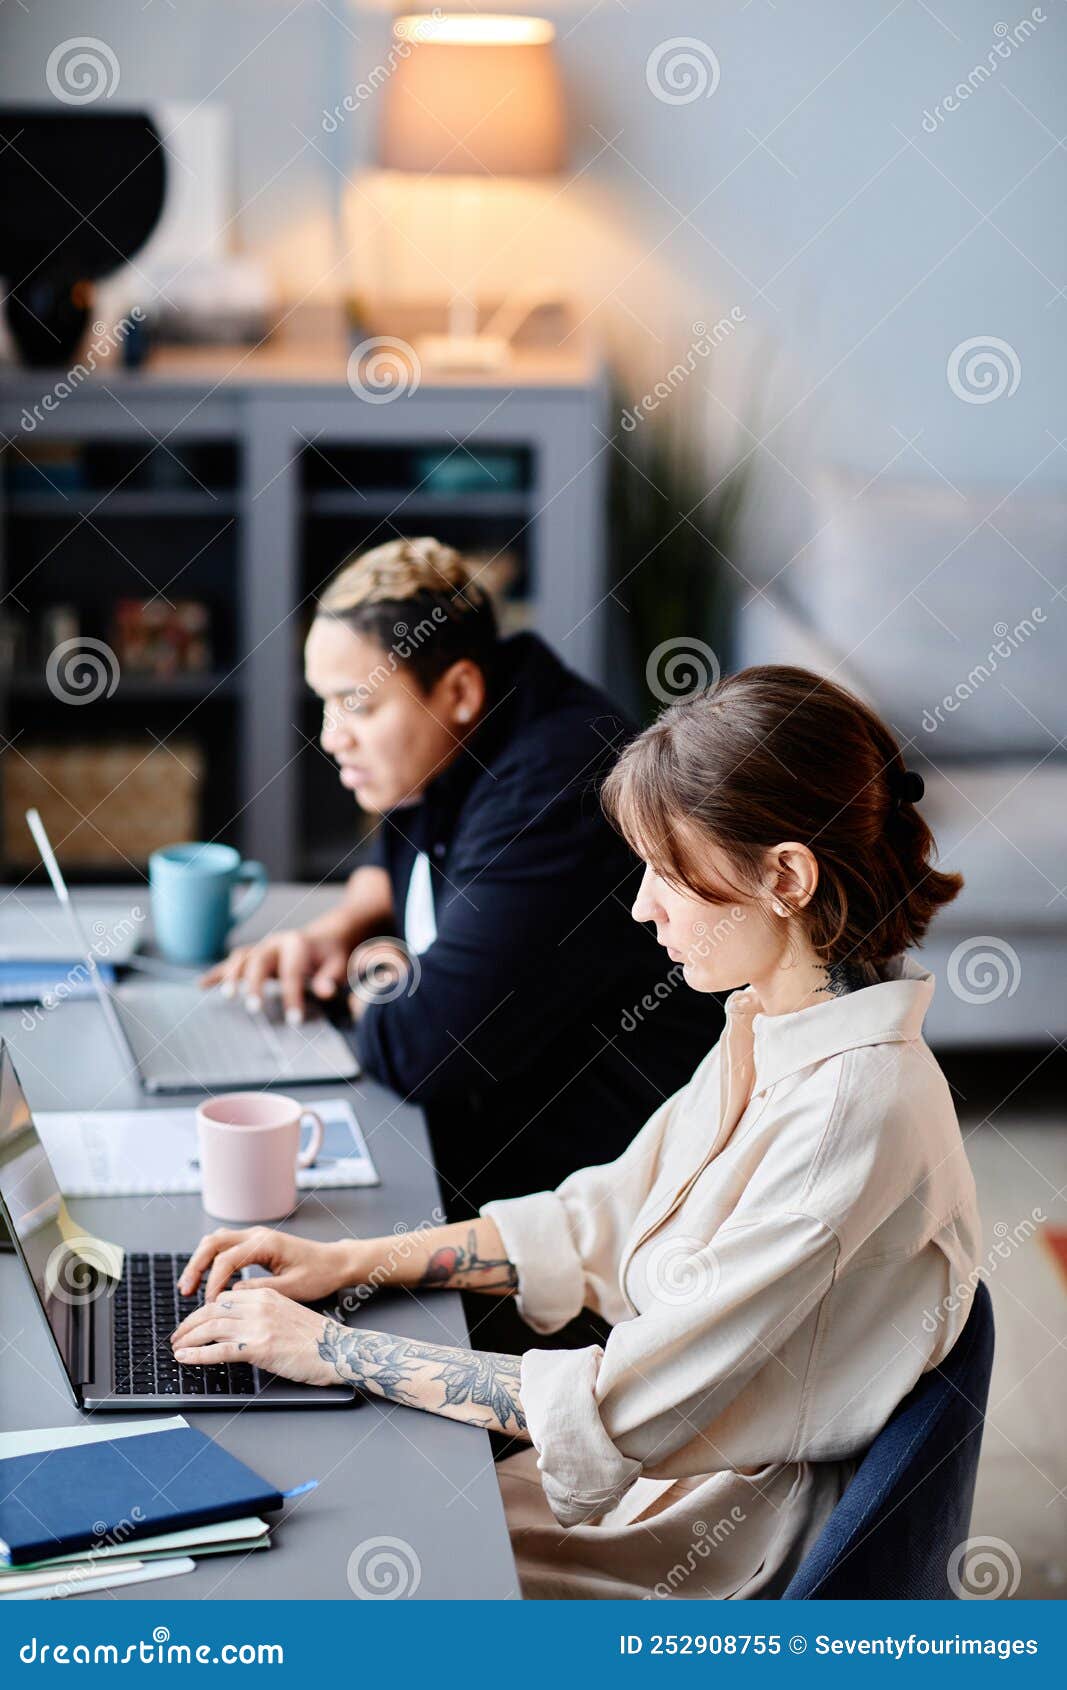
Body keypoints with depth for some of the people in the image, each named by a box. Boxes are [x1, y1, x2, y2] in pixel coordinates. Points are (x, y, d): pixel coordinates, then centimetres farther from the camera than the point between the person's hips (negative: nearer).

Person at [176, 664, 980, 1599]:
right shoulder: (769, 1027, -1)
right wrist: (347, 1262, 3)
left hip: (725, 1538, -8)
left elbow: (625, 1408, -27)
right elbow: (607, 1217, 11)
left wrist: (330, 1347, -21)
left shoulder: (858, 1110, -30)